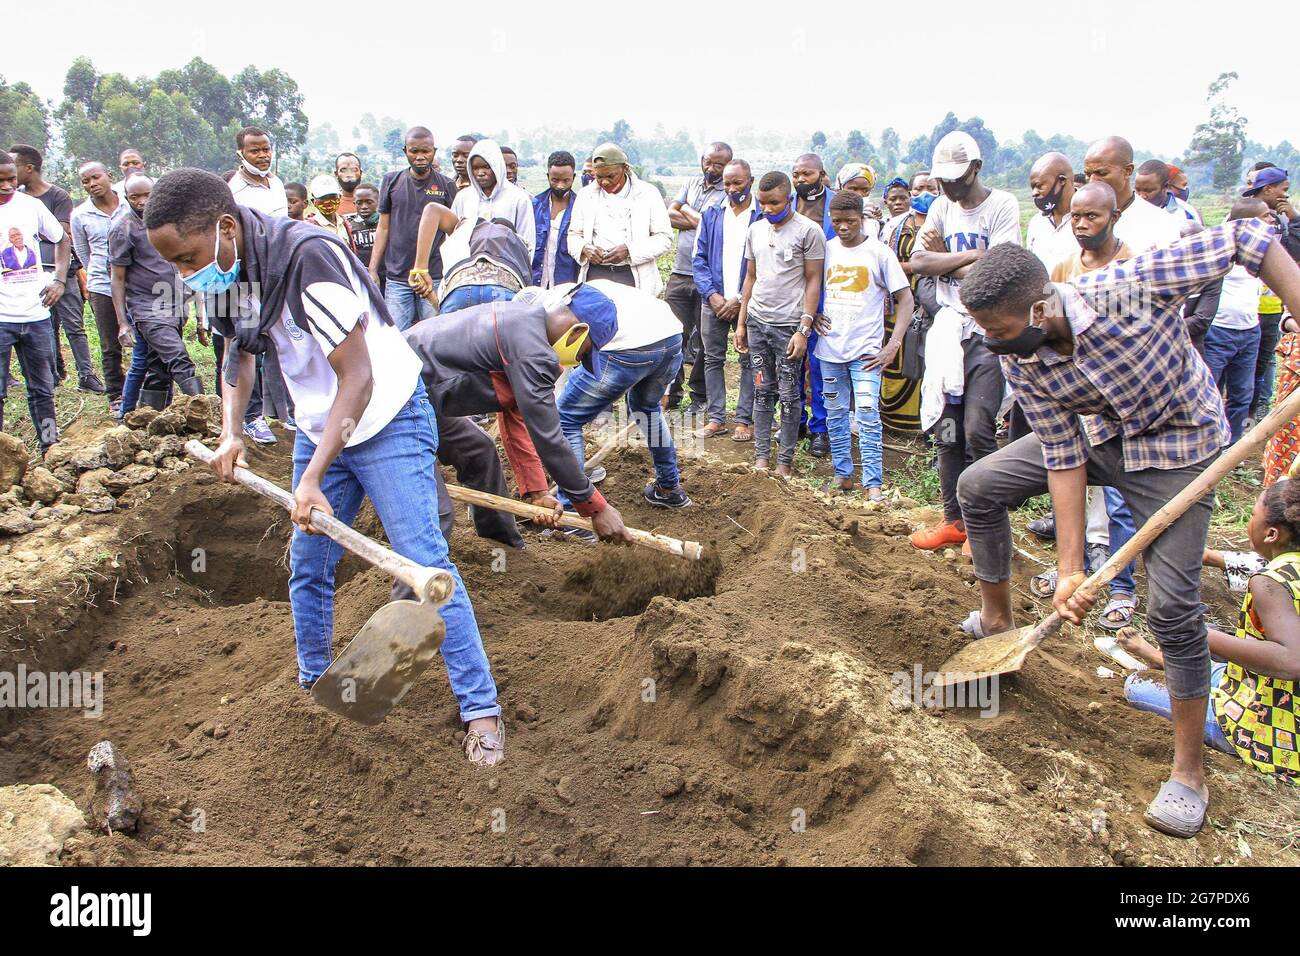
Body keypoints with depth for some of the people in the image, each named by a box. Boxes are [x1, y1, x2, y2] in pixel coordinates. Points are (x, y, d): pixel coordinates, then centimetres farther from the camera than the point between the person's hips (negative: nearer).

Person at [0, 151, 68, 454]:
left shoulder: (31, 205, 4)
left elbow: (61, 241, 19)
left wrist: (59, 279, 6)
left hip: (36, 313, 4)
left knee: (42, 390, 13)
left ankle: (50, 449, 22)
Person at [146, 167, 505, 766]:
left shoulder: (306, 257, -28)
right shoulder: (226, 273, -3)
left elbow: (358, 377, -28)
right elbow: (240, 354, 16)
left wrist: (313, 478, -29)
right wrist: (229, 432, -1)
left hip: (387, 418, -8)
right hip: (318, 426, 8)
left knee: (424, 564, -10)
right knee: (306, 566, 13)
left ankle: (480, 710, -2)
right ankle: (313, 687, 34)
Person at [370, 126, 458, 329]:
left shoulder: (446, 186, 4)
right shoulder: (392, 181, 8)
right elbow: (383, 228, 12)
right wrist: (373, 270, 7)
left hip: (434, 277, -1)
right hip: (396, 277, 1)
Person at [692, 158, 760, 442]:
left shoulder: (764, 216, -3)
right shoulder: (712, 215, 9)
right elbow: (699, 258, 7)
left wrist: (741, 299, -12)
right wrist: (712, 295, -6)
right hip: (713, 301, 4)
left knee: (748, 362, 3)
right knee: (713, 359, 7)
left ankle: (744, 420, 11)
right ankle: (716, 418, 15)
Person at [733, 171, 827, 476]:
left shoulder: (809, 231, -7)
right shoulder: (755, 230, 10)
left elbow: (813, 281, -7)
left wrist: (803, 329, -13)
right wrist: (741, 323, 13)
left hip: (789, 324, -5)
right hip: (757, 321, 5)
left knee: (788, 395, 1)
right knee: (762, 391, 9)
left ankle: (785, 460, 9)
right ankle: (761, 455, 16)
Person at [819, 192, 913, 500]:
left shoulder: (879, 252, -4)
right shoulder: (826, 249, 6)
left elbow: (905, 299, -3)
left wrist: (893, 345, -11)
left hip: (866, 349, -4)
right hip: (830, 346, 4)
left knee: (868, 415, -9)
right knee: (835, 414, 9)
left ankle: (873, 484, -4)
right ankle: (843, 474, 21)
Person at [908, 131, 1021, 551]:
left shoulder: (1002, 205, -6)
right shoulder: (942, 207, 11)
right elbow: (919, 262, -3)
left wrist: (942, 257, -6)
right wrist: (971, 255, -11)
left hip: (987, 331, -6)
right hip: (948, 327, 6)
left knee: (978, 430, -12)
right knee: (946, 429, 8)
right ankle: (954, 520, 19)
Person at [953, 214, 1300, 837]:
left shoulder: (1129, 287, -36)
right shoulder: (1020, 364, -20)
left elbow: (1249, 239, -28)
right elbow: (1063, 459, -16)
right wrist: (1070, 570, -18)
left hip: (1174, 446, -5)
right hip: (1096, 431, 5)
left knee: (1172, 605, -11)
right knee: (979, 486, 0)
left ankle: (1189, 768, 6)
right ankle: (995, 619, 23)